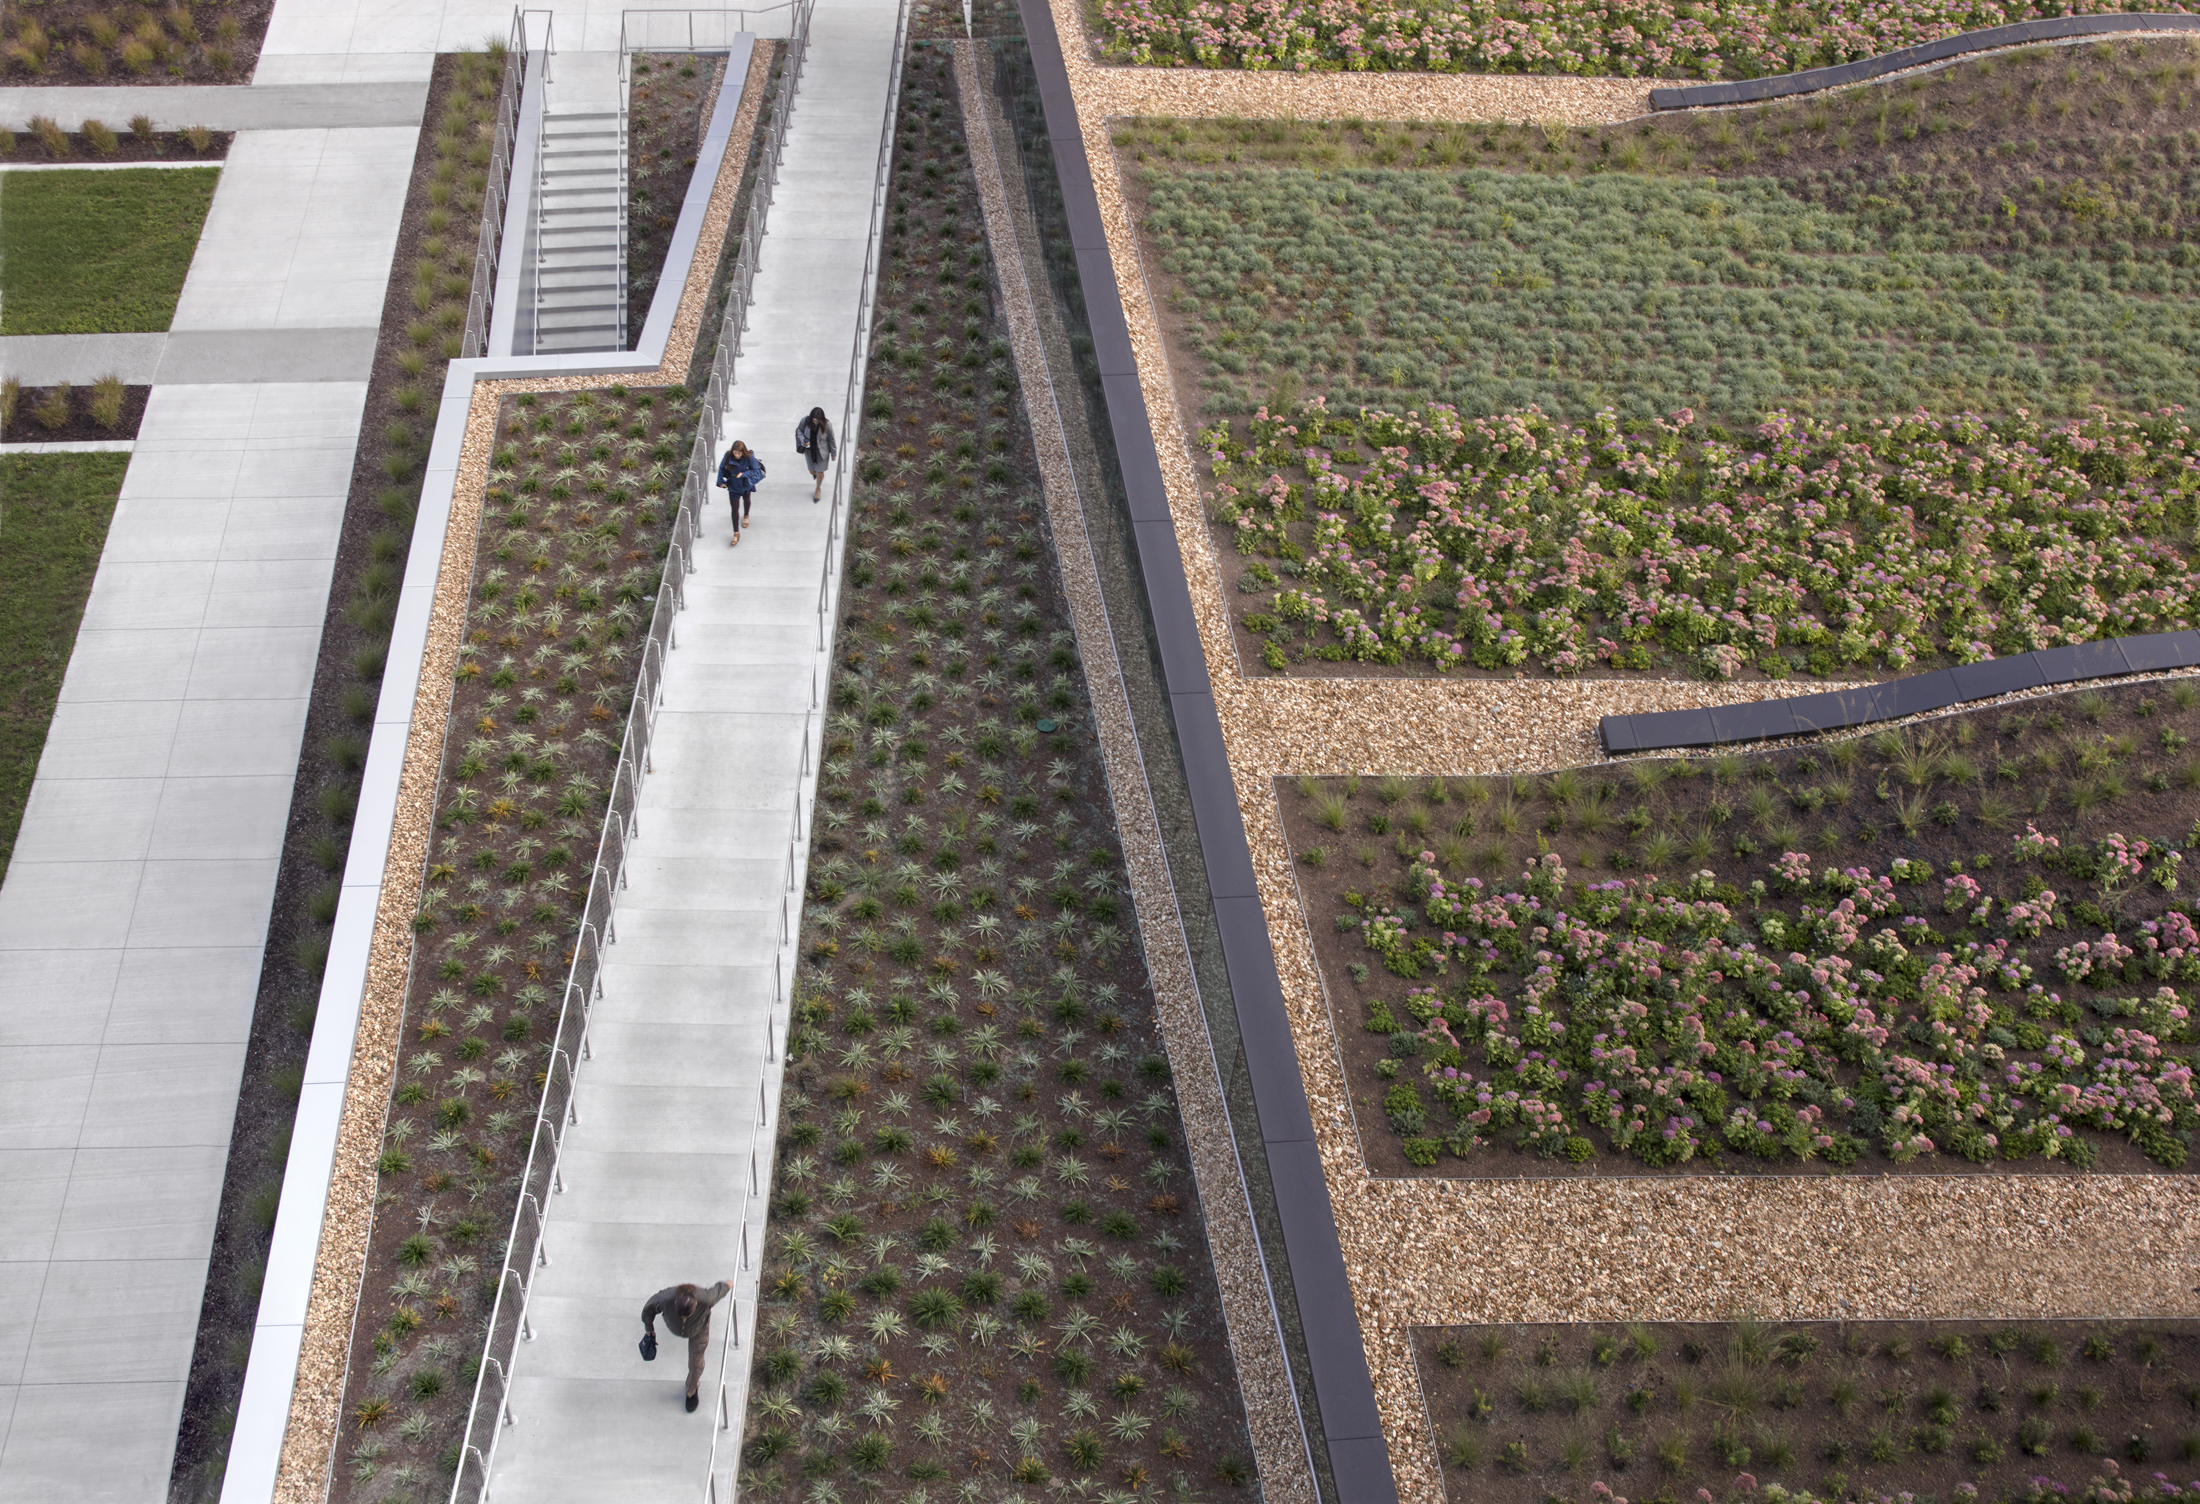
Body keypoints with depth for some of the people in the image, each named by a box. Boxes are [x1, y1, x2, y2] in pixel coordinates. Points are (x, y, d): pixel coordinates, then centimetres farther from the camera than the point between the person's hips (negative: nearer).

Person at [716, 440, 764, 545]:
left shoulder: (749, 458, -28)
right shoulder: (728, 456, -24)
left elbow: (756, 470, -23)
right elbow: (722, 468, -9)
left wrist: (743, 474, -34)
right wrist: (721, 481, -8)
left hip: (746, 485, 1)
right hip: (733, 486, -1)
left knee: (746, 501, 31)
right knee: (735, 509, 1)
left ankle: (746, 516, 65)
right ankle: (736, 533, 10)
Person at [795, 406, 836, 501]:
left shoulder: (827, 425, -27)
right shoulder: (805, 421, -22)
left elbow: (831, 440, -13)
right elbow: (798, 430, -2)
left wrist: (833, 453, -3)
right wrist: (803, 440, -21)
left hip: (822, 451, -2)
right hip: (809, 450, 2)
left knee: (820, 472, 11)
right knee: (812, 471, 17)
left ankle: (818, 490, 41)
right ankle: (815, 473, 59)